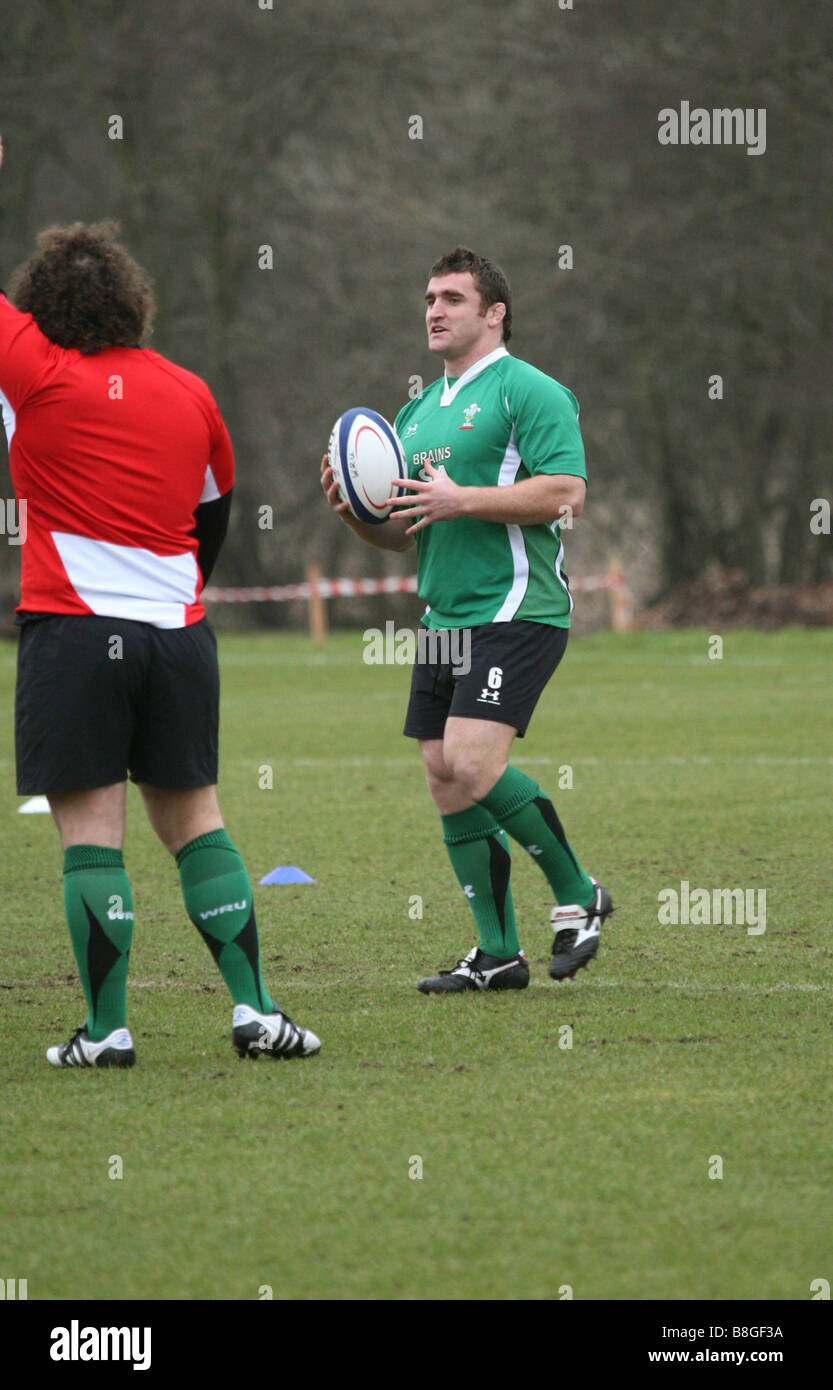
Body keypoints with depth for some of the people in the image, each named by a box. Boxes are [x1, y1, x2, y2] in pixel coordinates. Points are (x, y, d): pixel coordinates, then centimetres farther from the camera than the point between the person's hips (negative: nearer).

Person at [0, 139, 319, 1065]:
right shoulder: (188, 394, 9)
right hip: (179, 630, 5)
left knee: (91, 830, -2)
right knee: (194, 821, 11)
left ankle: (106, 1027, -3)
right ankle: (254, 1008, 6)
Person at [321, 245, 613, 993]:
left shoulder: (528, 392, -6)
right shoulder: (419, 412, 20)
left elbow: (566, 491, -17)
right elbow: (403, 531, 25)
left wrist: (461, 499, -19)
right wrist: (355, 510, 3)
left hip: (516, 611, -9)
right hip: (446, 618, 9)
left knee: (473, 764, -20)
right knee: (445, 779, 3)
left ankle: (578, 895, -2)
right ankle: (498, 953, 9)